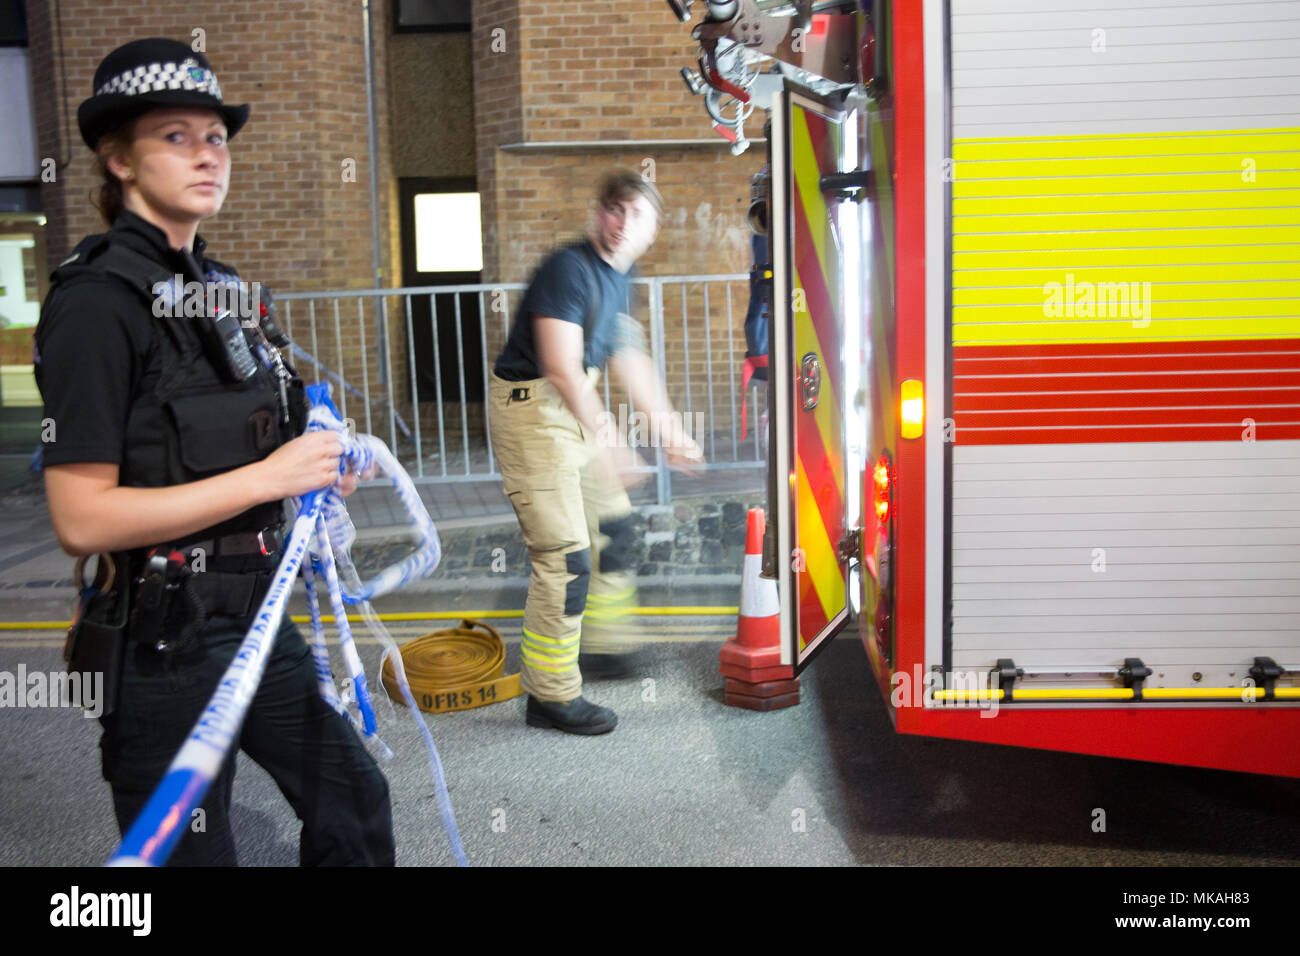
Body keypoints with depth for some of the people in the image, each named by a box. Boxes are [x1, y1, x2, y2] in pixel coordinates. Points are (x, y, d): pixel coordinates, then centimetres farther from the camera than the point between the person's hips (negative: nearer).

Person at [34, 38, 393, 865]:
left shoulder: (217, 286, 9)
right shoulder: (96, 299, -16)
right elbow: (81, 520, -22)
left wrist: (315, 464, 3)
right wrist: (265, 477, -22)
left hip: (254, 623, 8)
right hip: (163, 649, -8)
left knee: (355, 805, 18)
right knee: (194, 850, 9)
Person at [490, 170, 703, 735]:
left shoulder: (618, 276, 10)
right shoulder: (569, 269, -19)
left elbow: (629, 360, 18)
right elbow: (561, 367, -28)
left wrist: (669, 428, 19)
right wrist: (606, 439, -32)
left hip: (574, 408, 10)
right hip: (531, 408, -10)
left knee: (614, 529, 18)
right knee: (565, 556, -9)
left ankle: (602, 650, 36)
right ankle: (551, 696, 4)